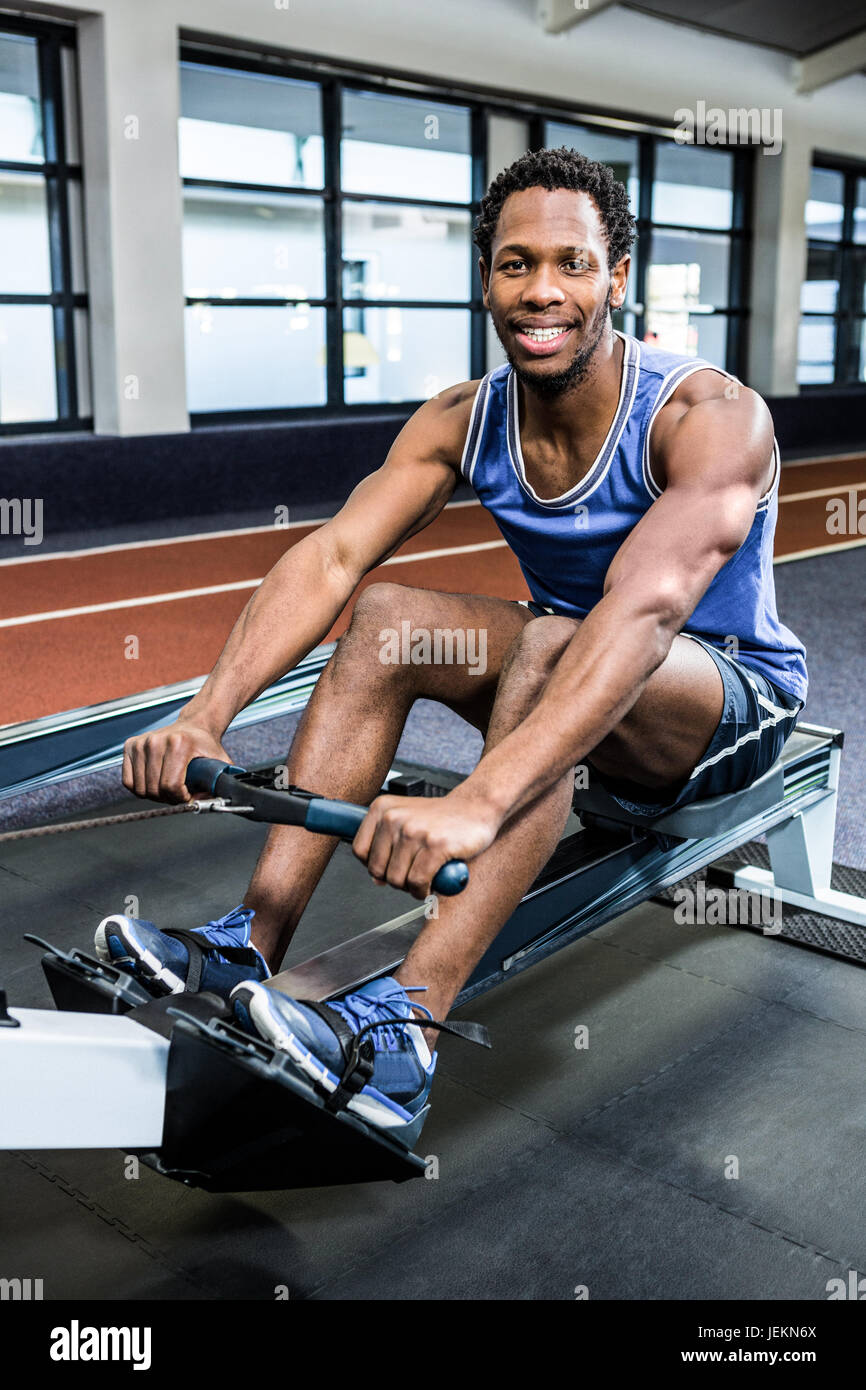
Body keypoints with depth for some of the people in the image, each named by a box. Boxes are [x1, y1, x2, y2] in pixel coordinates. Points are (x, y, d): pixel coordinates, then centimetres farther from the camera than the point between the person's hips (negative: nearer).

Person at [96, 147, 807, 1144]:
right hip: (581, 686, 5)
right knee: (386, 617, -18)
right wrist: (205, 715, -37)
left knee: (551, 649, -36)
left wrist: (477, 801, -57)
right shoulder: (462, 422, -9)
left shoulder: (713, 418, -27)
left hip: (734, 697, -5)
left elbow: (647, 607, -44)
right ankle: (251, 944, -19)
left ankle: (403, 1032, -40)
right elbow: (328, 558, -20)